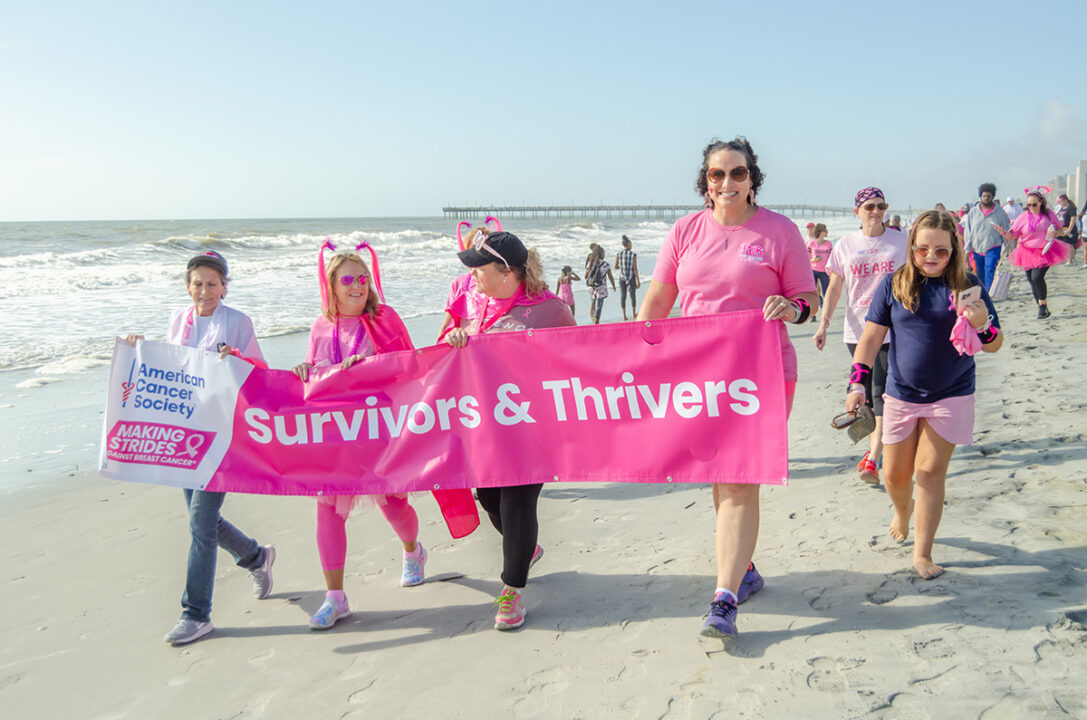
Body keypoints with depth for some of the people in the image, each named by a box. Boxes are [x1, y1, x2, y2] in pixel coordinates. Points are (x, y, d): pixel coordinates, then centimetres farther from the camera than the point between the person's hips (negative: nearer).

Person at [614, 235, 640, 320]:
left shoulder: (618, 254, -4)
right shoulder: (633, 254, -12)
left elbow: (615, 267, 0)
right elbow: (635, 269, -13)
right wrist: (638, 281, -7)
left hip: (622, 277, 2)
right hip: (631, 277, -2)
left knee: (623, 296, 6)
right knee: (632, 295, 15)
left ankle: (624, 316, 4)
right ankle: (634, 314, 25)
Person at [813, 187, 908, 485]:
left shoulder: (901, 241, 3)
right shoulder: (845, 245, 7)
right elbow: (834, 288, 6)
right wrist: (823, 323, -5)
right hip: (857, 330, 3)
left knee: (883, 392, -10)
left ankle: (873, 459, -13)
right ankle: (876, 446, 25)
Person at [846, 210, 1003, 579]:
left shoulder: (967, 286, -3)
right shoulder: (894, 284, -3)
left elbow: (994, 344, -1)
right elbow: (871, 337, 0)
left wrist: (982, 326, -24)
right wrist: (857, 382, -8)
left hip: (951, 396, -1)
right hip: (902, 395, 1)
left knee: (931, 471, -3)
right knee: (895, 474, 9)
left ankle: (922, 553, 9)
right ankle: (903, 511, 44)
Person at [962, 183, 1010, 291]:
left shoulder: (999, 212, 1)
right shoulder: (973, 212, 5)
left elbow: (1006, 231, 5)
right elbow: (967, 231, 6)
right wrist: (967, 248, 1)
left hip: (993, 248, -3)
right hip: (976, 248, 3)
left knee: (989, 270, -16)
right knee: (980, 274, 11)